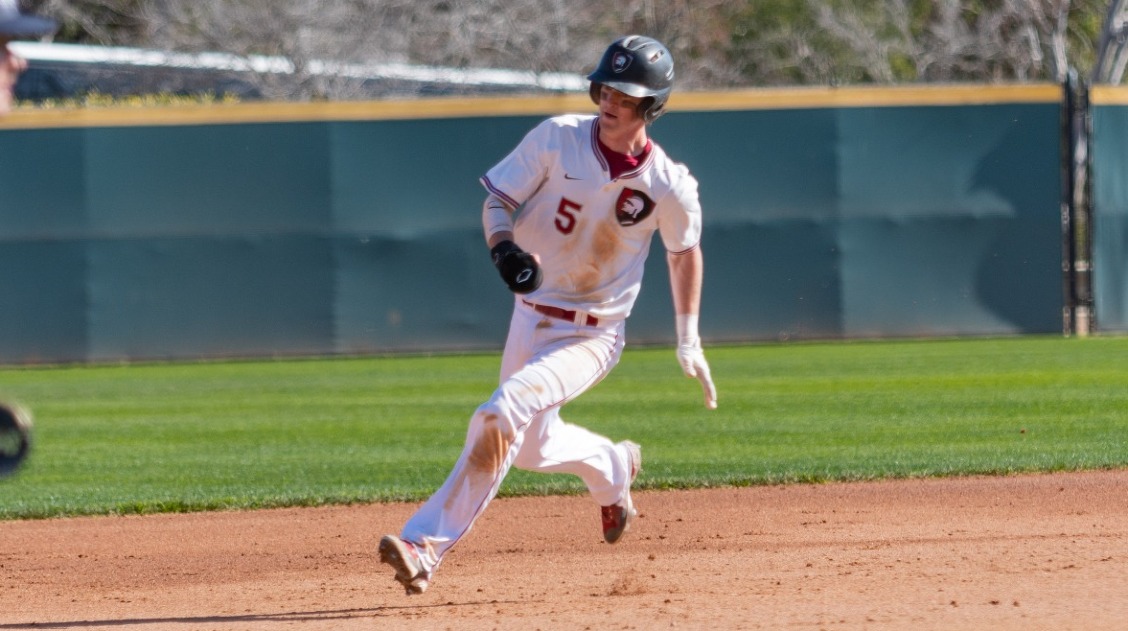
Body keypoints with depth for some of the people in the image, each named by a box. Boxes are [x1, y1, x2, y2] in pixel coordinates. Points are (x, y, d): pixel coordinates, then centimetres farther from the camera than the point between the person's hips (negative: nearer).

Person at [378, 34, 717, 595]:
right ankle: (613, 469, 52)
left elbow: (684, 251, 5)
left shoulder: (670, 186, -15)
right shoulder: (558, 139, -13)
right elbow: (498, 198, -5)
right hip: (531, 314, 5)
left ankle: (427, 546, -28)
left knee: (500, 417, -27)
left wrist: (689, 341, 8)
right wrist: (502, 247, -27)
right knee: (533, 448, 19)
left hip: (591, 337, -4)